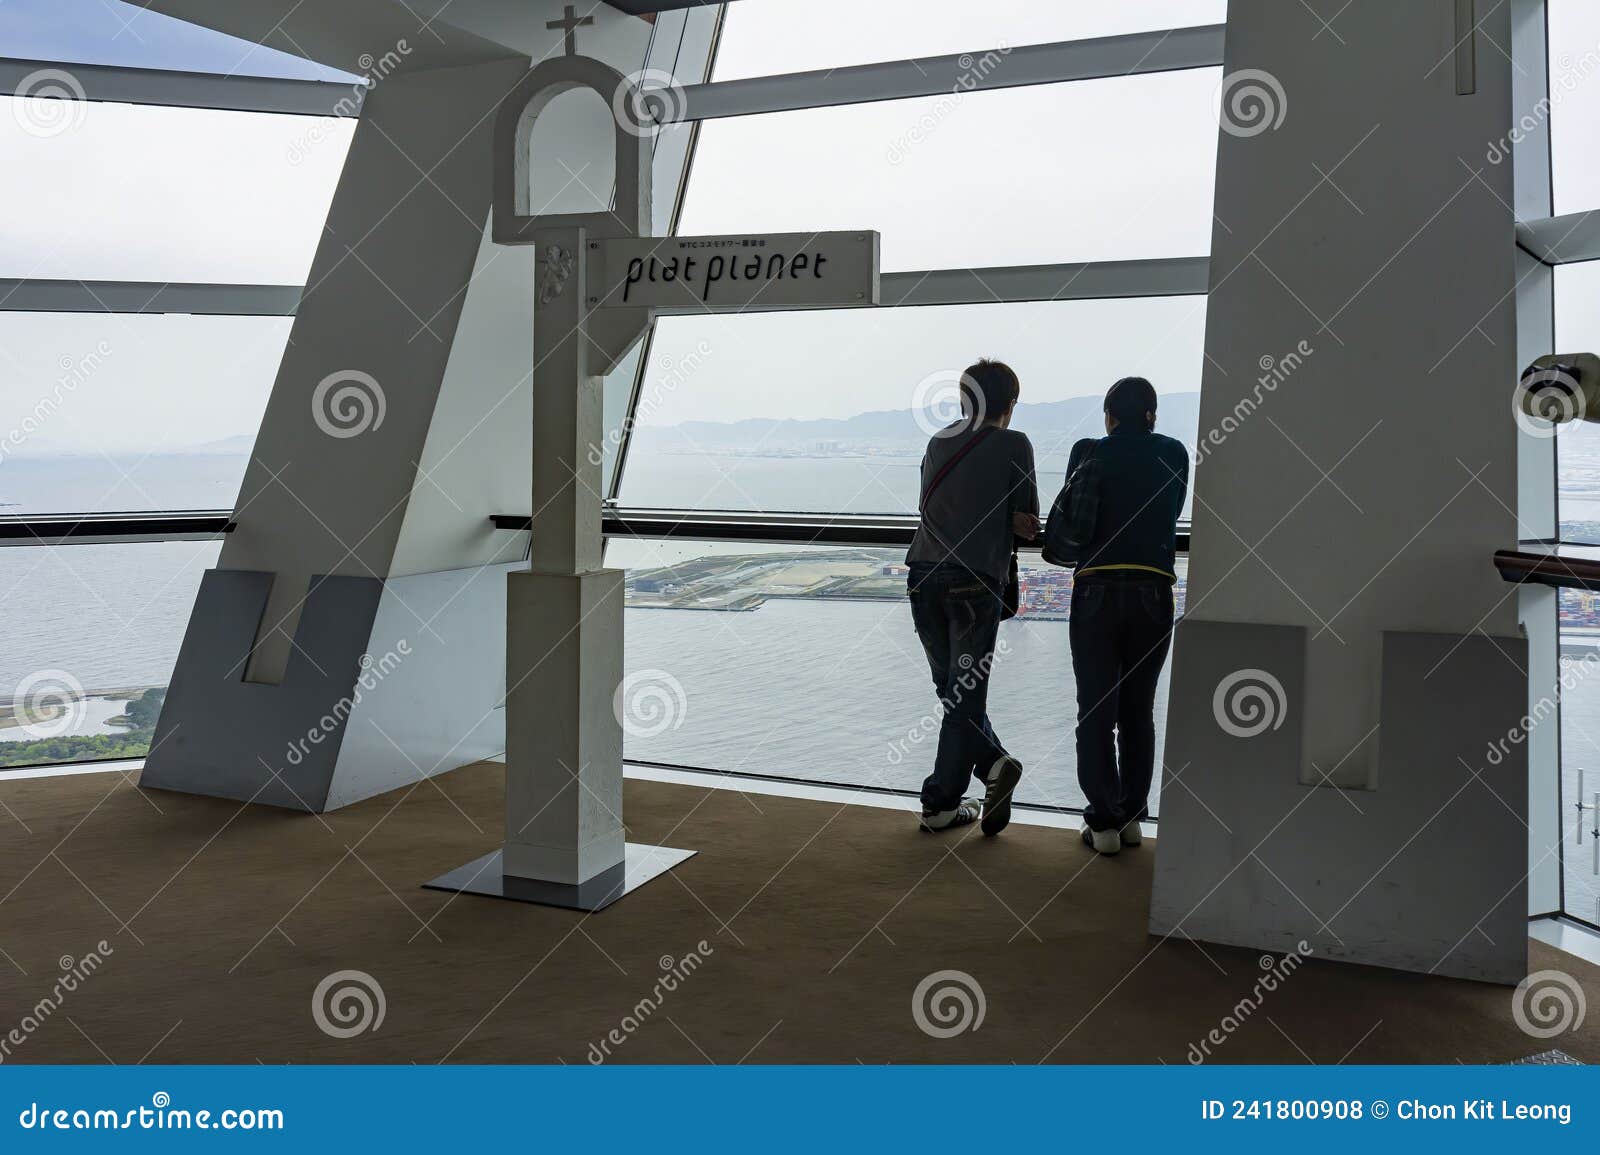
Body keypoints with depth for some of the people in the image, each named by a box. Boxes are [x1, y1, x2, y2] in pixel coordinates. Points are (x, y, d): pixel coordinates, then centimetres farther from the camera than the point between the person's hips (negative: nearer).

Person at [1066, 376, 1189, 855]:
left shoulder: (1088, 452, 3)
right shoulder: (1174, 454, 7)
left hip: (1096, 593, -2)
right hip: (1153, 595, 2)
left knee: (1096, 711, 4)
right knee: (1138, 711, 13)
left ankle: (1104, 821, 3)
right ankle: (1132, 817, 17)